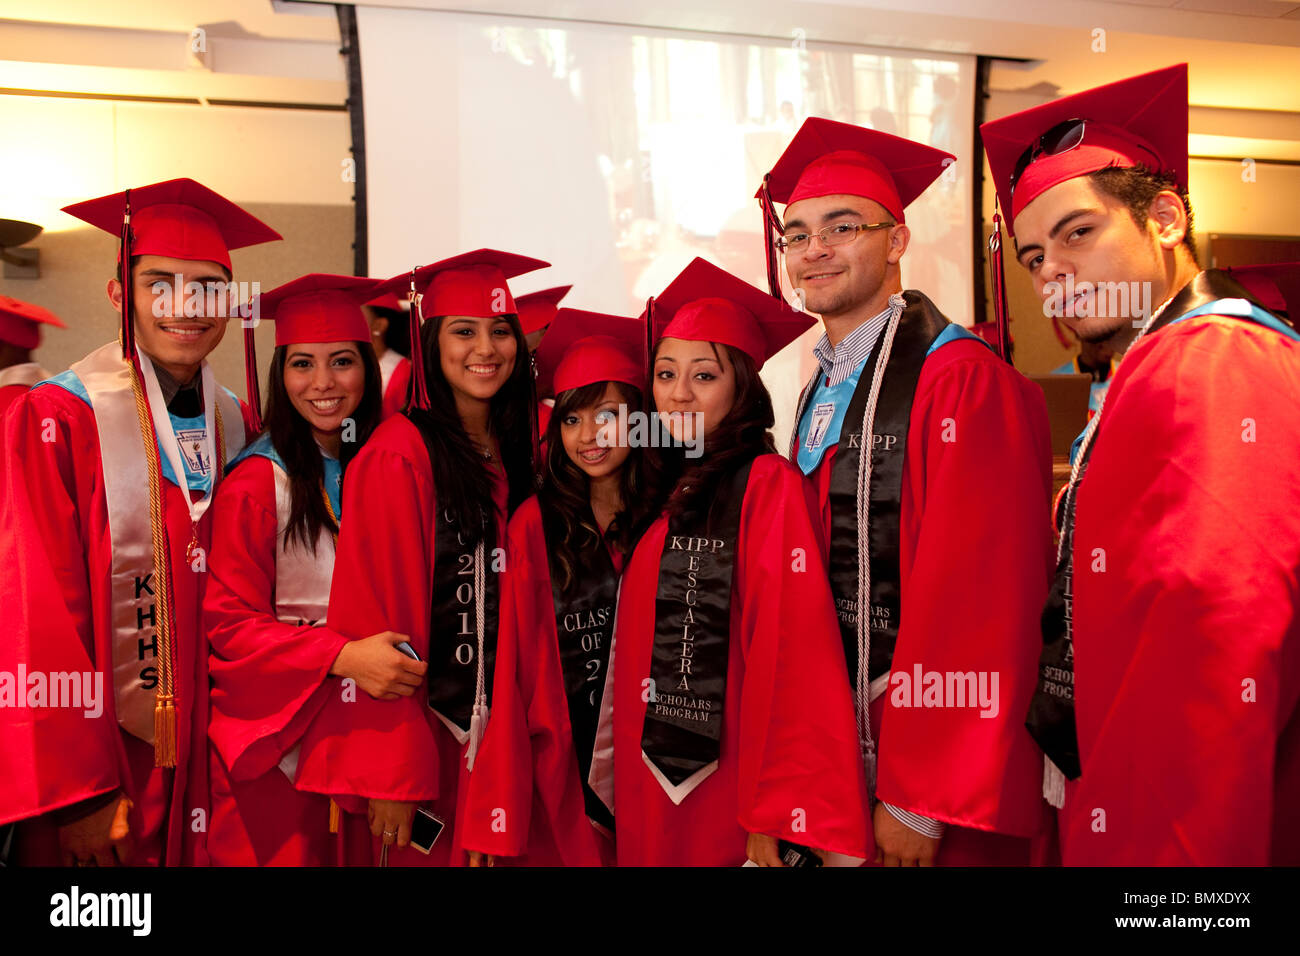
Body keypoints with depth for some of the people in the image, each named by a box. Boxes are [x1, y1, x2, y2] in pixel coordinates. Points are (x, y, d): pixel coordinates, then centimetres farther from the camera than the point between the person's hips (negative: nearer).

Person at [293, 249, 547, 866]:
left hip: (503, 728, 5)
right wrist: (391, 771, -16)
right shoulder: (398, 457, -14)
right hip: (427, 737, -5)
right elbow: (378, 617, -15)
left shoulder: (517, 449, 4)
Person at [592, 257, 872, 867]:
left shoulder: (770, 486, -14)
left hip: (732, 791, -7)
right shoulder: (668, 497, 7)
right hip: (650, 791, 7)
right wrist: (626, 786, 11)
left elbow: (793, 658, -19)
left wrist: (777, 815, -22)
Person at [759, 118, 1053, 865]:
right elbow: (810, 584, 10)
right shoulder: (820, 395, 8)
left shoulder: (961, 382, -16)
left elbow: (973, 593, -21)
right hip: (842, 741, 7)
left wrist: (919, 801, -18)